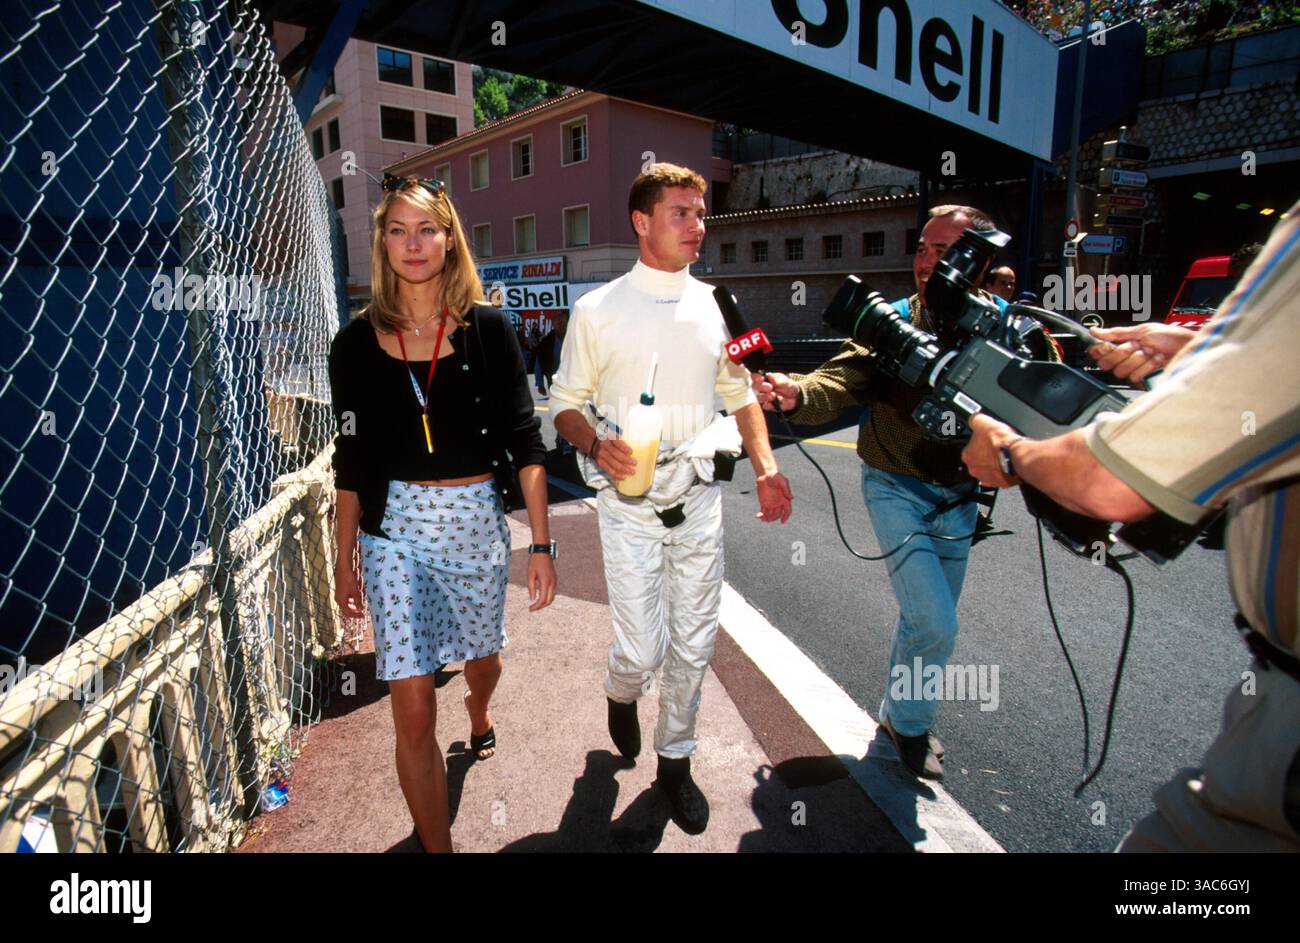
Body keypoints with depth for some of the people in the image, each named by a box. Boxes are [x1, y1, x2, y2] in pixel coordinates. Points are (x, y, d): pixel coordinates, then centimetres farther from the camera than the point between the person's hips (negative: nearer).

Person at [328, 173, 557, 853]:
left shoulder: (487, 329, -3)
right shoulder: (357, 343, 0)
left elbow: (525, 441, -4)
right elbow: (352, 459, 5)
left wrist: (541, 545, -7)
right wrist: (345, 558, 8)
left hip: (477, 520, 1)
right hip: (395, 529, 0)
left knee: (481, 654, 23)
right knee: (413, 714, -3)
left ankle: (478, 714, 61)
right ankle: (438, 846, 18)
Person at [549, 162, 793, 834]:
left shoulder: (714, 305, 8)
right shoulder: (597, 310, -3)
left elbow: (738, 392, 16)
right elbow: (566, 402, 3)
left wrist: (766, 466, 2)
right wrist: (596, 447, -18)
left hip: (698, 494, 4)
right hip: (629, 499, -3)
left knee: (694, 644, 10)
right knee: (644, 649, -1)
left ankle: (674, 760, 34)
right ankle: (620, 695, 37)